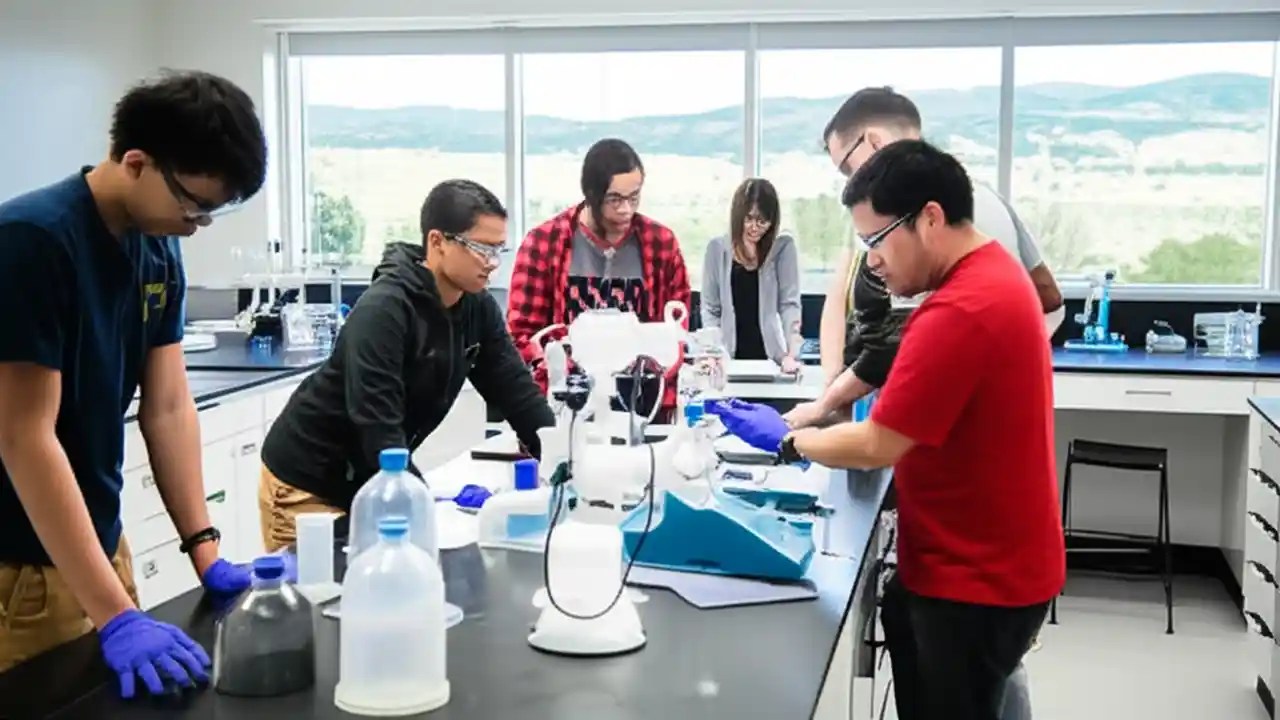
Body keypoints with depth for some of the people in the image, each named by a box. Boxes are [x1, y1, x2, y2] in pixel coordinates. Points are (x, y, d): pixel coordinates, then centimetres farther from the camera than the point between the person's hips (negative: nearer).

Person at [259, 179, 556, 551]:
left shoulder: (478, 307, -3)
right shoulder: (383, 309, -26)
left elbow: (516, 391, -3)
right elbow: (378, 424, -32)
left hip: (371, 479, 7)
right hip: (308, 482, -7)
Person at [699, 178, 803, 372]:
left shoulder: (783, 247, 2)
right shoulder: (717, 248, 5)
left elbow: (790, 303, -3)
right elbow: (709, 308, 5)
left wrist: (792, 354, -13)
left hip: (771, 359, -1)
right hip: (730, 358, 1)